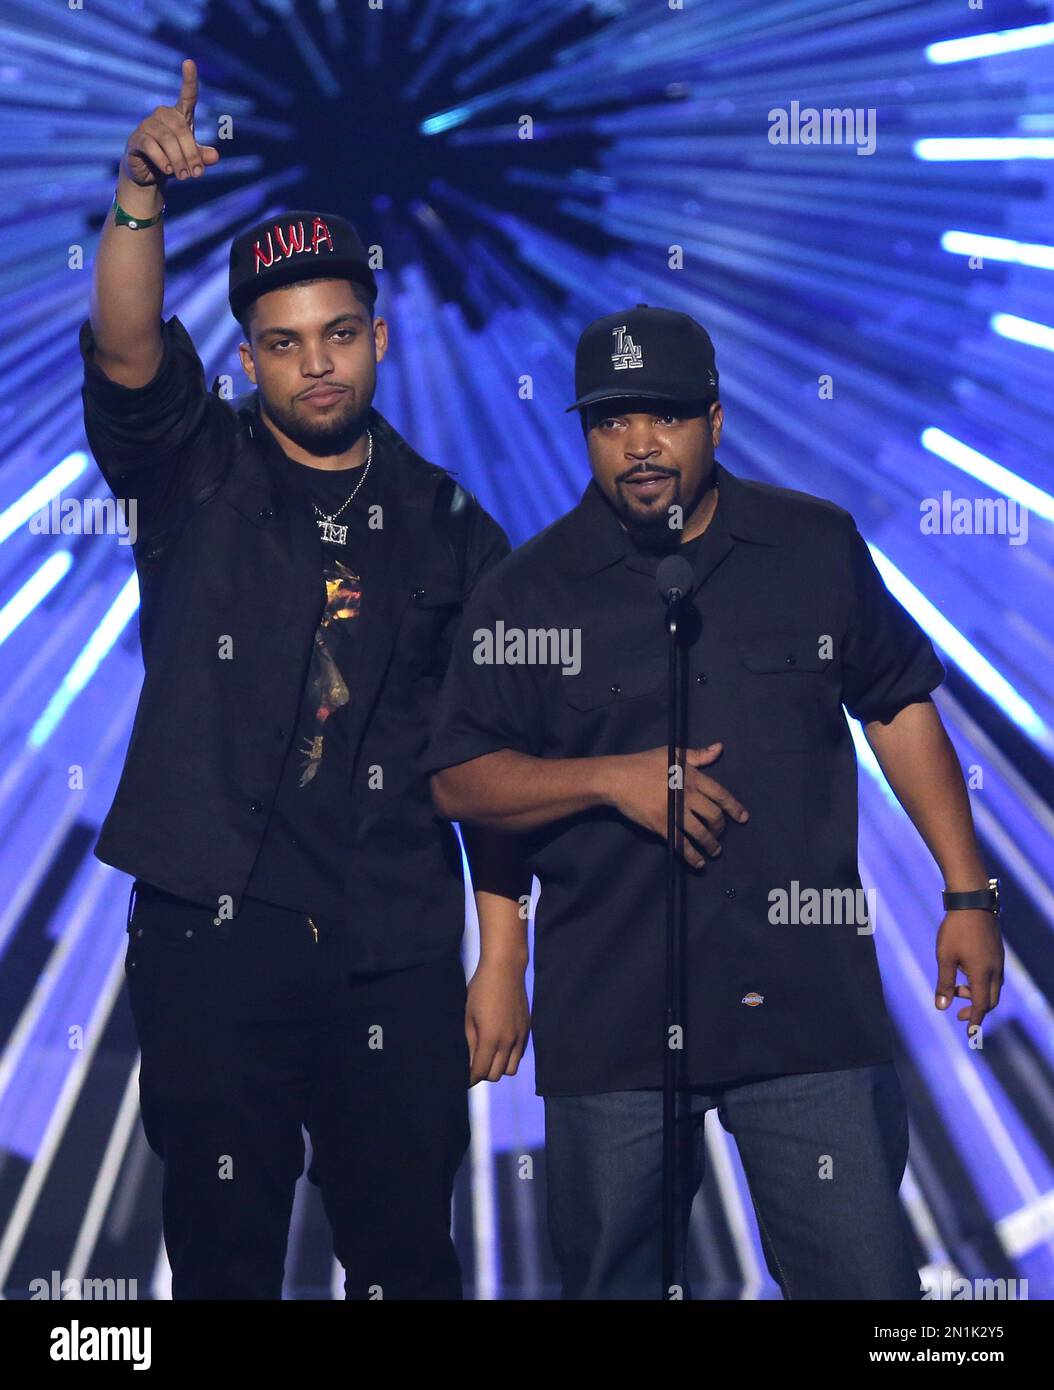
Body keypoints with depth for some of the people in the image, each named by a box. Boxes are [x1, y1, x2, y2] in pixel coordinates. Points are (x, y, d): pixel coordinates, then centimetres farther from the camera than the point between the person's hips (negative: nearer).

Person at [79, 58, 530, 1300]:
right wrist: (139, 199, -34)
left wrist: (502, 959, 2)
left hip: (397, 951, 1)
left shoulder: (446, 527, 7)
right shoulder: (195, 477, 5)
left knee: (406, 1255, 5)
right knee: (221, 1252, 5)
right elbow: (125, 357, -17)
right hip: (209, 931, -1)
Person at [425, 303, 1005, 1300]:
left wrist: (967, 893, 8)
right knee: (615, 1279, 9)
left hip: (808, 996, 0)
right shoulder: (526, 591, 3)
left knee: (865, 1275, -1)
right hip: (609, 1018, 0)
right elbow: (459, 779, 2)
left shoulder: (819, 546, 7)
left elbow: (900, 710, 13)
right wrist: (615, 779, -13)